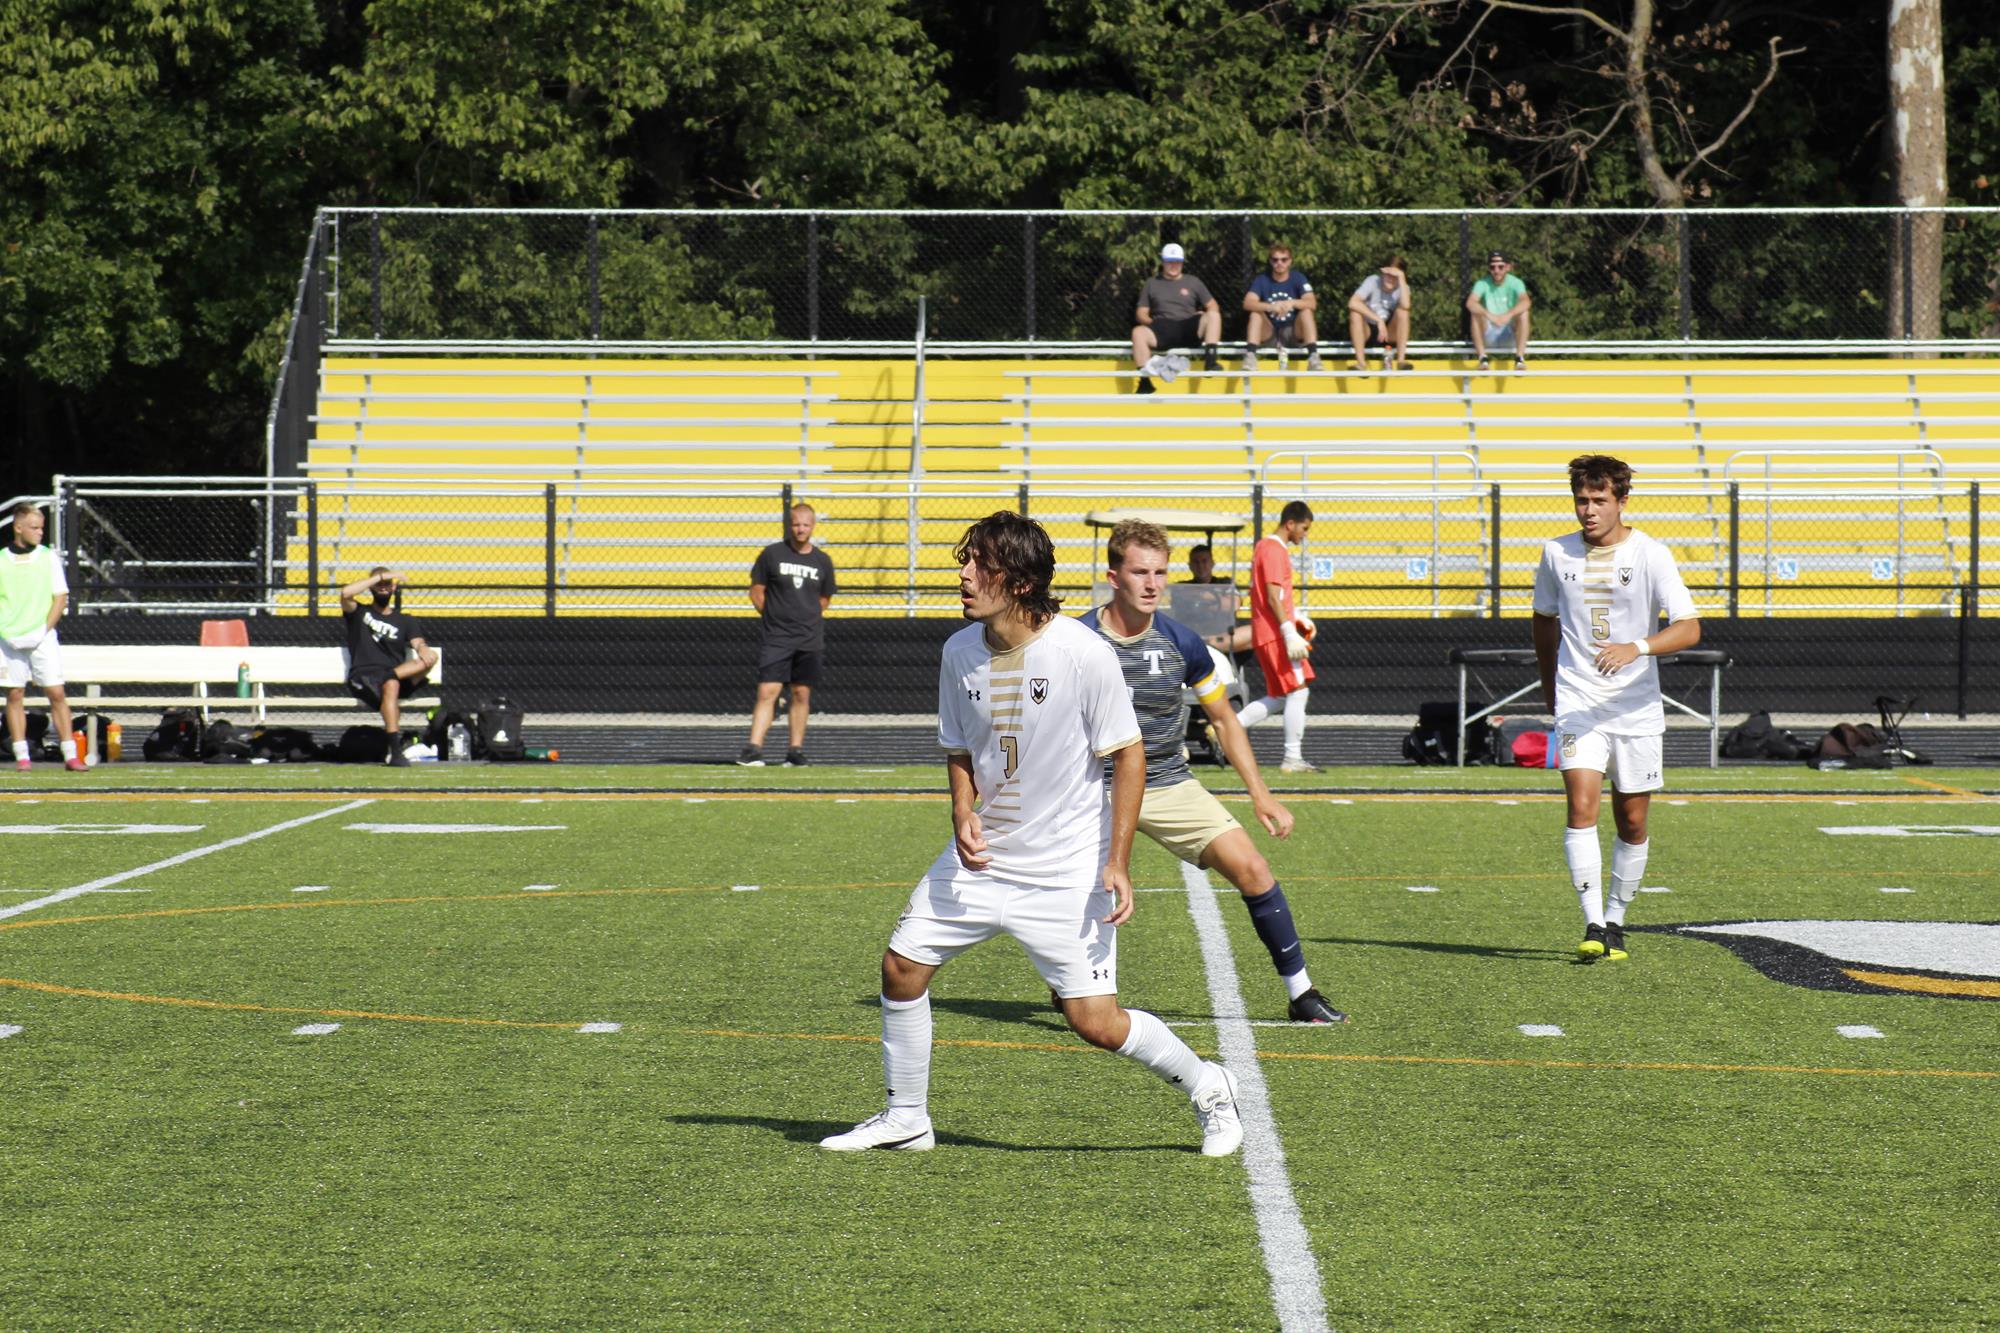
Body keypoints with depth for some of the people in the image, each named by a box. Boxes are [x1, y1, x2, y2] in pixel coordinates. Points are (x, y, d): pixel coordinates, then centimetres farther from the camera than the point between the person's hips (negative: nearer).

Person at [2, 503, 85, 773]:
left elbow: (61, 598, 3)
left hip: (43, 639, 0)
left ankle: (70, 754, -5)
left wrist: (43, 630, -8)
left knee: (56, 693, -6)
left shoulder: (48, 557, 5)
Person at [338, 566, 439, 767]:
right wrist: (380, 576, -3)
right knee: (391, 685, -38)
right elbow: (346, 593, -5)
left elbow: (418, 643, 5)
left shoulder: (405, 621, 25)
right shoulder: (359, 613, 18)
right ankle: (395, 751, -47)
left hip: (401, 677, 3)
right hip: (363, 675, -3)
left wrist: (423, 650, -21)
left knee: (430, 657, -24)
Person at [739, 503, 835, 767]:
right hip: (776, 638, -2)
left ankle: (796, 751, 10)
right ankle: (753, 750, -12)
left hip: (810, 640, 2)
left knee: (802, 694, 3)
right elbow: (756, 591, 6)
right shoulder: (771, 554, 0)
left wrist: (806, 619, 9)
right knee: (767, 692, -10)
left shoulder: (822, 561, 7)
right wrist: (774, 617, 2)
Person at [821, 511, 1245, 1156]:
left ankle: (1206, 1087, 17)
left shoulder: (1084, 653, -18)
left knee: (1095, 1023, -8)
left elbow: (1127, 752, -11)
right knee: (902, 967, 2)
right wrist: (963, 813, -7)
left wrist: (1118, 863, -15)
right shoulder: (960, 652, -2)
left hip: (1067, 872, -6)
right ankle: (906, 1118, 21)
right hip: (979, 859, 6)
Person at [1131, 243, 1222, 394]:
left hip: (1189, 329, 0)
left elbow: (1213, 307, 17)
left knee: (1213, 315, -27)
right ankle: (1145, 381, -33)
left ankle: (1210, 359, -36)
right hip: (1162, 330, 0)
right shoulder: (1152, 283, 21)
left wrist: (1204, 317, -4)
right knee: (1138, 332, -32)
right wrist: (1150, 322, -6)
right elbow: (1142, 313, 16)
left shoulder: (1193, 282, 21)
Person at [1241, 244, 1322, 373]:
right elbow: (1248, 303, -20)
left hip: (1294, 334, 0)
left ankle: (1313, 357, -36)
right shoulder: (1261, 280, -3)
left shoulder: (1298, 278, -3)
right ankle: (1250, 356, -38)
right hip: (1268, 335, 0)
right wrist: (1271, 307, -40)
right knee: (1256, 313, -25)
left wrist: (1293, 303, -39)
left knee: (1306, 311, -25)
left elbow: (1312, 303, -17)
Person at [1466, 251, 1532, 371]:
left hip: (1511, 335, 0)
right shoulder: (1482, 284, -7)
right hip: (1488, 338, 0)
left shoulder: (1515, 283, -7)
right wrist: (1489, 315, -45)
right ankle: (1482, 358, -30)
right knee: (1476, 313, -26)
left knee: (1523, 313, -25)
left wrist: (1509, 315, -46)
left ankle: (1520, 358, -29)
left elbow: (1526, 301, -27)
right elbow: (1470, 303, -26)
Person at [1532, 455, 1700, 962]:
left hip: (1637, 709, -1)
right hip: (1578, 705, 1)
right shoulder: (1557, 554, 4)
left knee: (1632, 822, 5)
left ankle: (1615, 921, 22)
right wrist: (1550, 687, 24)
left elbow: (1689, 629, -14)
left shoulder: (1650, 555, -6)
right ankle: (1593, 926, -19)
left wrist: (1637, 648, -30)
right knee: (1581, 806, -17)